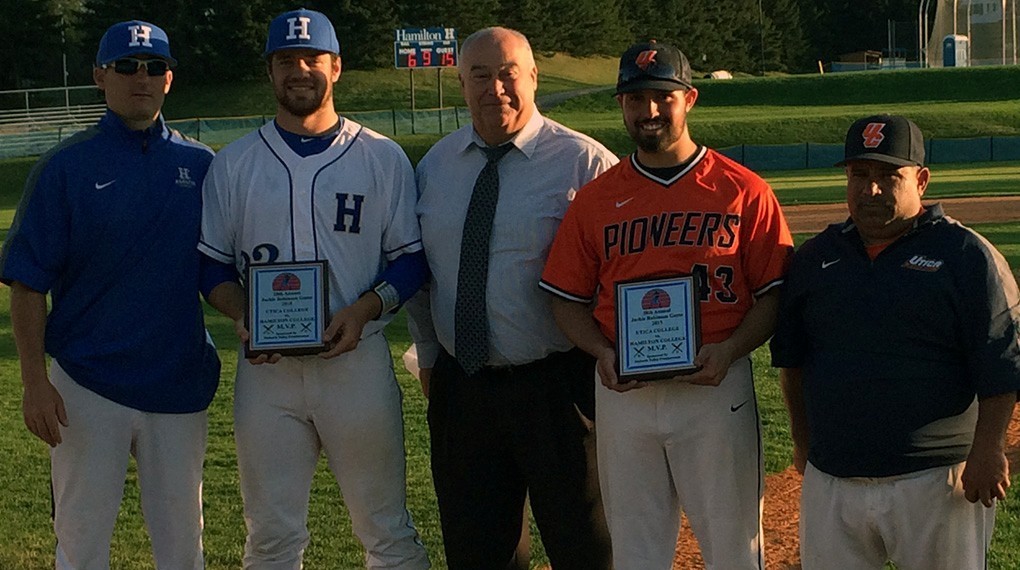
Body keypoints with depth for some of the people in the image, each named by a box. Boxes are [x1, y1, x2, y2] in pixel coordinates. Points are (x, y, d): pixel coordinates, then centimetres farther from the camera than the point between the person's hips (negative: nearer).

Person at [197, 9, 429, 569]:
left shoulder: (382, 157, 5)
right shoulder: (233, 163, 9)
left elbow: (411, 258, 6)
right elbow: (211, 264, 10)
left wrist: (366, 307, -13)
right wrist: (242, 314, -10)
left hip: (356, 360, -1)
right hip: (267, 366, 1)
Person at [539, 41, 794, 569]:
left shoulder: (744, 191, 0)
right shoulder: (595, 199, 7)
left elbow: (775, 293, 0)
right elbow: (567, 297, 10)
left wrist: (729, 349, -16)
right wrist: (603, 352, -8)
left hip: (717, 389, -2)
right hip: (624, 392, 2)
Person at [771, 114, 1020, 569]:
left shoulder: (966, 255, -3)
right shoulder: (816, 256, 11)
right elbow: (792, 358, 19)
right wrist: (803, 441, 16)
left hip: (938, 480, -4)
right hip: (830, 479, 4)